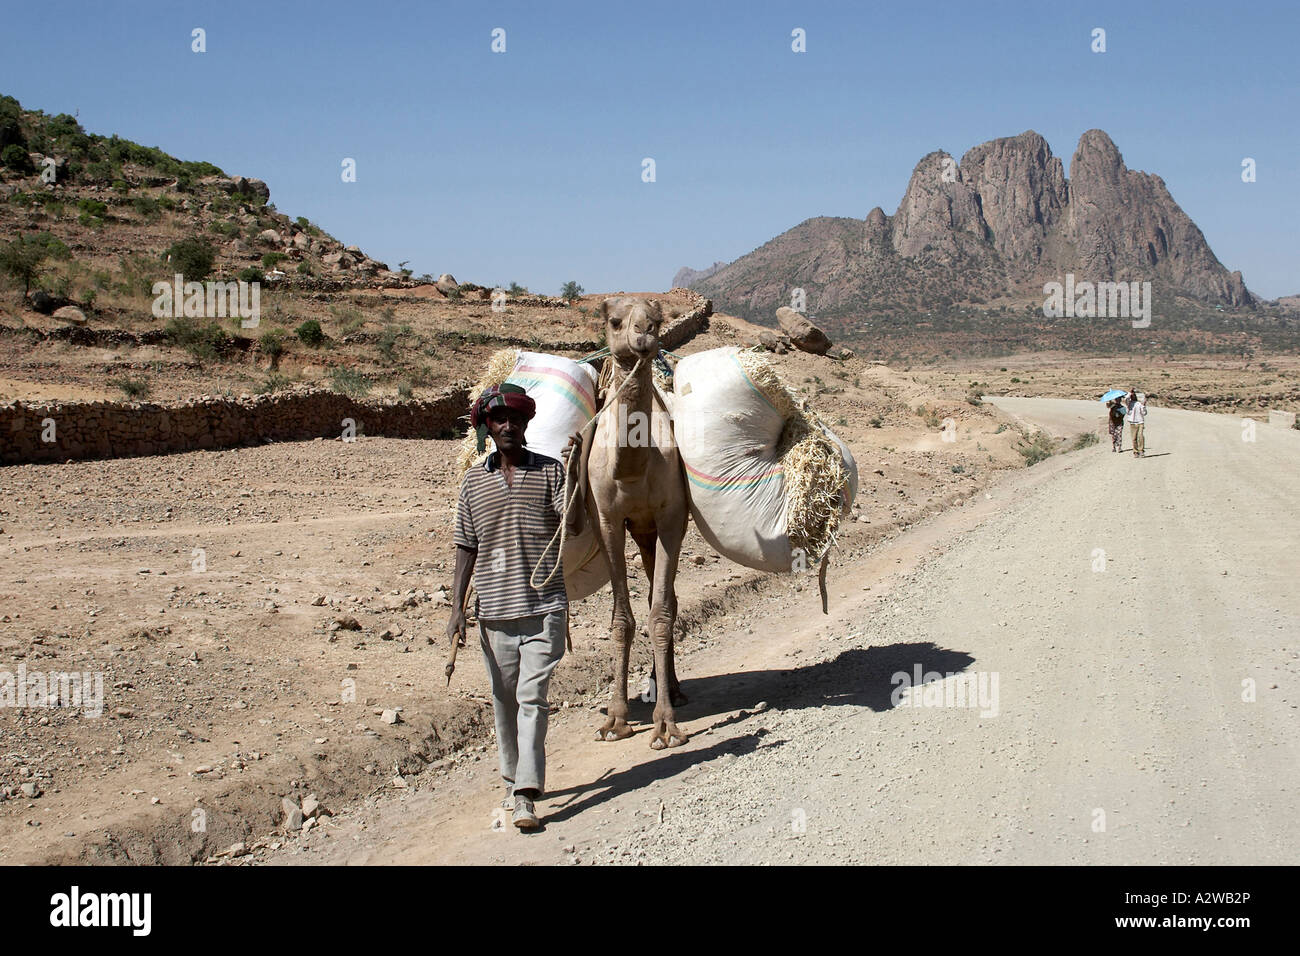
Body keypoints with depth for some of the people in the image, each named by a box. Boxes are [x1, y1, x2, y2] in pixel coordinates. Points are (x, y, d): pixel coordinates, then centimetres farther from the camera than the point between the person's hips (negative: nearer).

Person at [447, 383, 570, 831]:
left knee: (532, 697, -8)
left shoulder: (550, 471, 2)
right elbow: (466, 550, 10)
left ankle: (527, 796, -9)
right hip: (494, 610, 3)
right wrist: (457, 609, 4)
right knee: (504, 700, 11)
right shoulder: (473, 481, 8)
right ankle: (512, 780, 28)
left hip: (544, 607, -2)